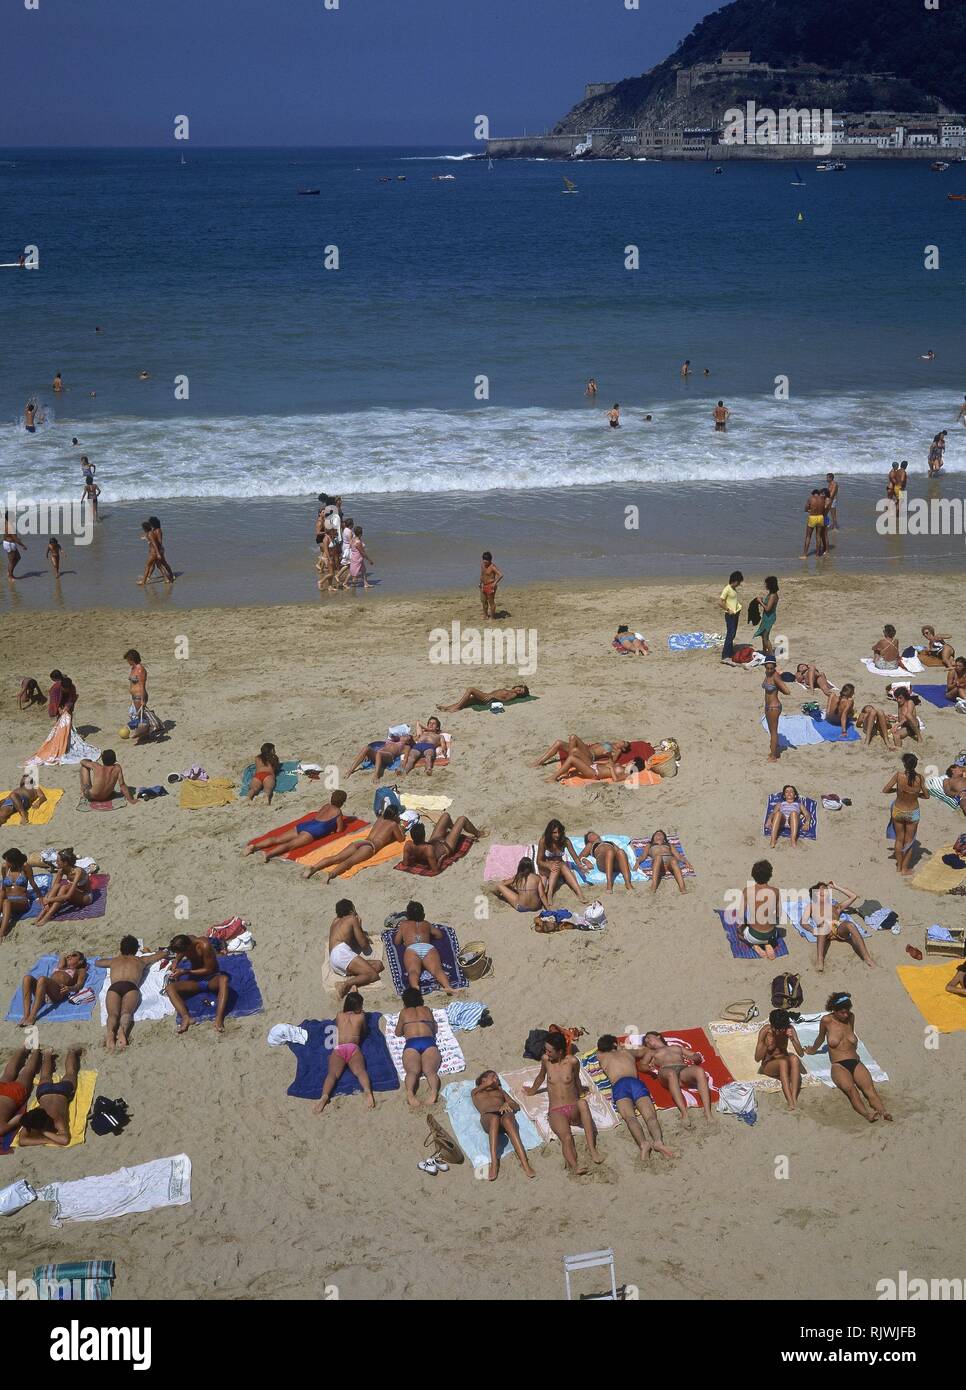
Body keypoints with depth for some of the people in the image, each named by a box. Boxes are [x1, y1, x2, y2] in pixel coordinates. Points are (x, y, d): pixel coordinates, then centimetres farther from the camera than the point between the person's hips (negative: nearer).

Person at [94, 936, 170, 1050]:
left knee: (113, 1013, -20)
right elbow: (165, 953, 46)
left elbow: (97, 962, 58)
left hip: (113, 987, 0)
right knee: (126, 1012, -20)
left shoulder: (114, 960, 36)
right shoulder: (141, 960, 34)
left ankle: (110, 1032, -52)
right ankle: (122, 1030, -53)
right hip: (131, 987, 0)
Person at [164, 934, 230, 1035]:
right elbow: (179, 955, 14)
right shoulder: (184, 942, -10)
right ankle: (186, 1017, -42)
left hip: (211, 979, -5)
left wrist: (185, 972, -21)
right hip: (195, 981, 5)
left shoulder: (204, 945, -26)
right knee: (169, 988, -20)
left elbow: (209, 970, -19)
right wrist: (174, 968, -5)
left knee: (224, 979, -39)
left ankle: (219, 1019, -51)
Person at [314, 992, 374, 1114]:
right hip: (353, 1048, -1)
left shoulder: (339, 1015, 29)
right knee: (360, 1071, -26)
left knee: (333, 1073, -22)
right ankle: (367, 1091, -58)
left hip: (338, 1049, 1)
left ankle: (325, 1096, -51)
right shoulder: (361, 1017, 25)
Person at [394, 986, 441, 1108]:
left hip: (411, 1043, -1)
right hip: (428, 1042, 1)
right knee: (430, 1071, -20)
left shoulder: (404, 1012, 23)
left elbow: (398, 1033, 34)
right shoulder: (427, 1010, 28)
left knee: (413, 1071, -21)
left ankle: (410, 1092, -50)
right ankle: (434, 1090, -50)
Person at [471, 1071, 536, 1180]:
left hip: (505, 1114, 1)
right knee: (494, 1118, -40)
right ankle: (494, 1163, -52)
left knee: (507, 1119, -38)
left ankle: (525, 1163, -52)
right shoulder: (475, 1092, 37)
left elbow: (516, 1106, 24)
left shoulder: (500, 1091, 38)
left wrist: (507, 1104, 4)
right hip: (487, 1116, -1)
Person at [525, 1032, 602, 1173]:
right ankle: (574, 1167, -59)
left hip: (574, 1110, 0)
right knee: (566, 1137, -33)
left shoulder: (572, 1061, -3)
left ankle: (591, 1148, -38)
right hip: (556, 1112, 0)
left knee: (582, 1103, -38)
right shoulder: (545, 1060, 3)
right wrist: (532, 1090, 41)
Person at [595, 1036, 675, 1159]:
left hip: (619, 1085, -2)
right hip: (636, 1082, 2)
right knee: (650, 1115, -20)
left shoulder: (602, 1057, 32)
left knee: (629, 1117, -26)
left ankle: (642, 1142, -54)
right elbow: (643, 1051, 58)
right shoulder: (627, 1052, 36)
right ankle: (658, 1140, -50)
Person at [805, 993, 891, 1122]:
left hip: (856, 1063, 4)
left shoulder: (851, 1017, 10)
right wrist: (813, 1050, 34)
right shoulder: (826, 1020, -1)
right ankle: (867, 1115, -58)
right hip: (838, 1065, -4)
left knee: (869, 1087, -28)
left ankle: (883, 1111, -51)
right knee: (851, 1089, -35)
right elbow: (821, 1038, 19)